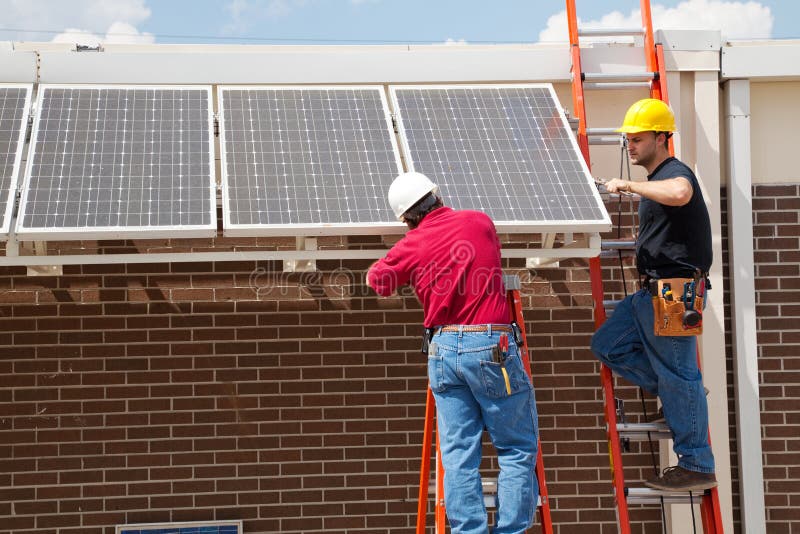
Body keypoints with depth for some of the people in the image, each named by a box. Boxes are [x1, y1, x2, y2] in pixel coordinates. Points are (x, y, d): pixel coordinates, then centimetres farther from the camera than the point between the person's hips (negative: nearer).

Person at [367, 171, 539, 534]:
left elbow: (376, 280, 20)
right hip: (491, 344, -2)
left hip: (444, 349, 2)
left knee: (458, 456, 6)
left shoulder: (410, 248, 2)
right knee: (517, 449, 5)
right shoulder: (480, 222, 3)